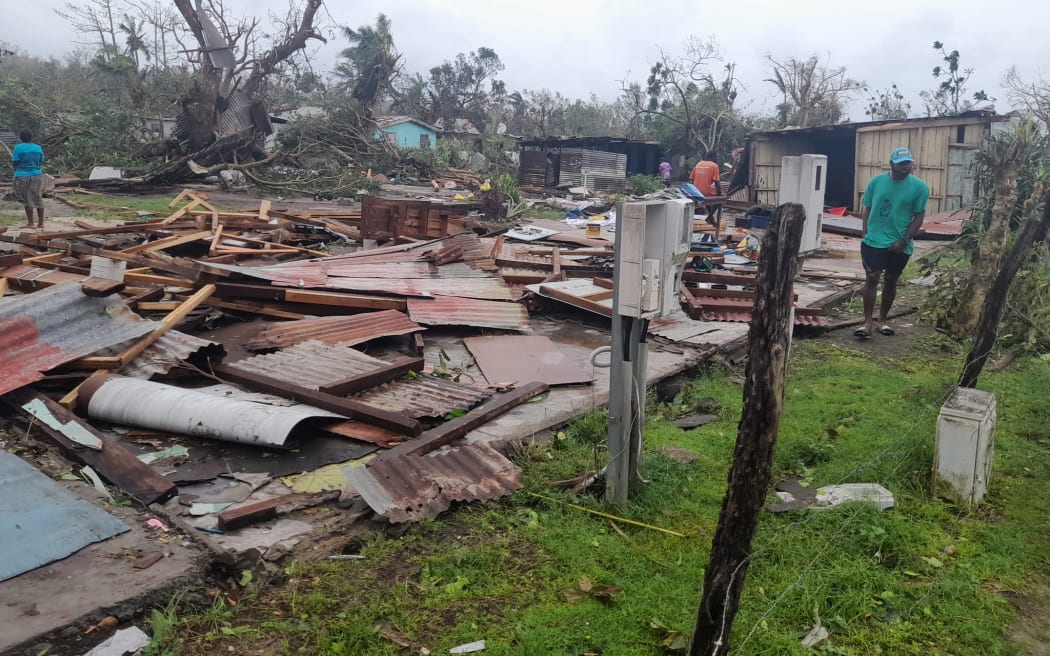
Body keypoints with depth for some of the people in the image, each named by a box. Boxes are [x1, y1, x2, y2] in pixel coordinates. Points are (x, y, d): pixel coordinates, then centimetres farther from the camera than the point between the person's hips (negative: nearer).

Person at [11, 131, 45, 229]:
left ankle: (30, 223, 1)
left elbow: (14, 162, -8)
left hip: (22, 176, -3)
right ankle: (41, 222, 12)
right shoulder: (38, 148, 3)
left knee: (27, 200, 1)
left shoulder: (18, 148, -8)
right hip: (36, 175, 3)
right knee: (38, 198, 9)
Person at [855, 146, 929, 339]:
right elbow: (866, 209, 6)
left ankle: (882, 319, 23)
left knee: (891, 281, 11)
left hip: (900, 245, 1)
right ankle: (868, 322, -5)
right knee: (871, 278, -7)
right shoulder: (876, 181, 0)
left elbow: (918, 217, -3)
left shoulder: (919, 187, -4)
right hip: (873, 241, 0)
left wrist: (904, 241, -10)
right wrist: (866, 234, -2)